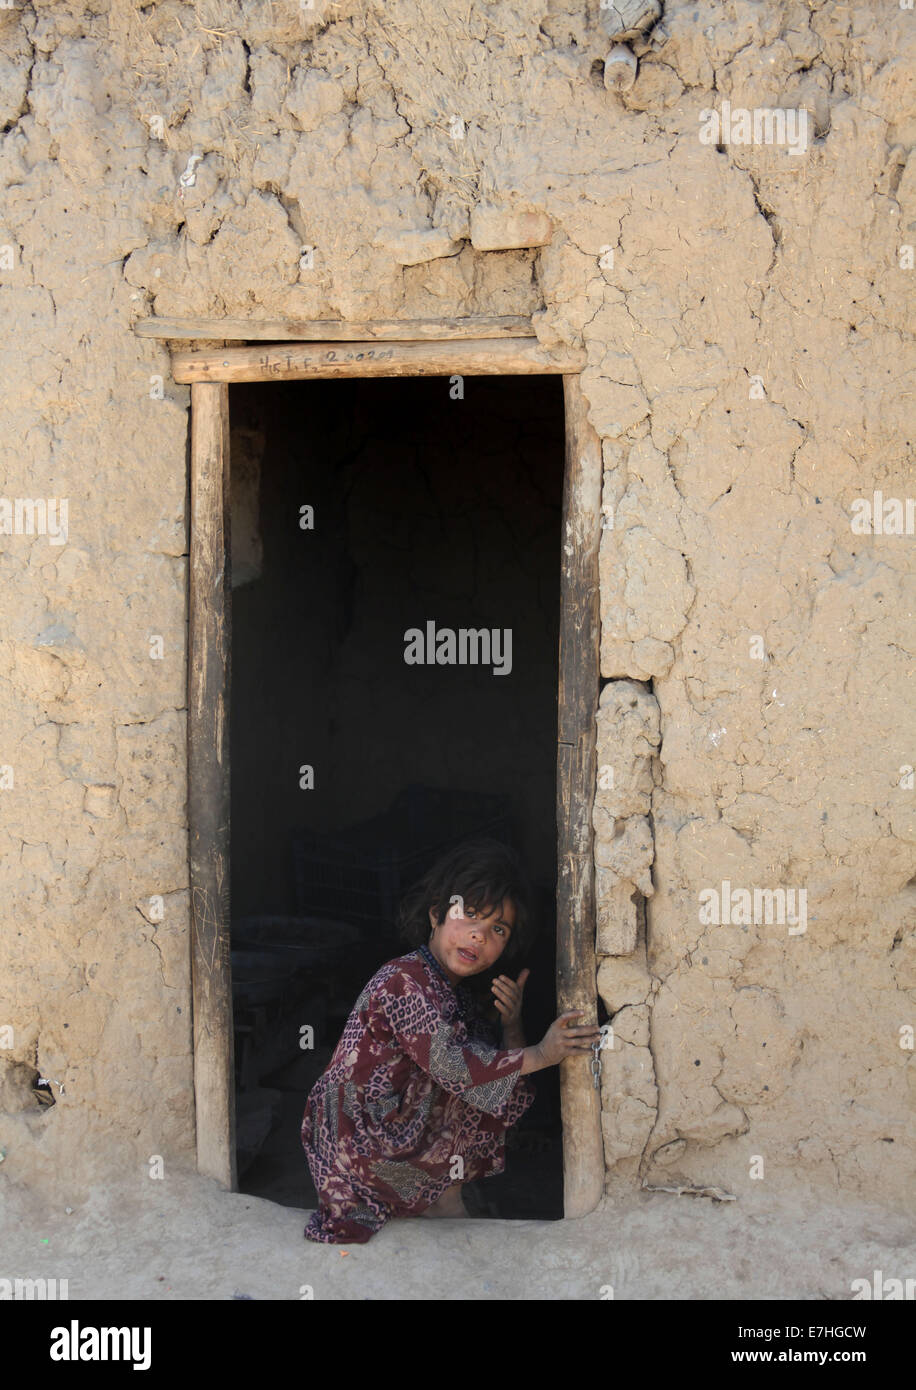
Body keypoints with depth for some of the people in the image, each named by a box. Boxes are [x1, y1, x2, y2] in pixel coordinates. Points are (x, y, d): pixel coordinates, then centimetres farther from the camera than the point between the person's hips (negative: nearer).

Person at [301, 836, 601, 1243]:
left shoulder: (463, 995, 7)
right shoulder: (403, 980, -19)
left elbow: (507, 1094, 4)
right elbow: (450, 1064, -28)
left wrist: (512, 1026, -12)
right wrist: (538, 1054, -26)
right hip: (360, 1146, -9)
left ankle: (444, 1191, 10)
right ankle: (445, 1197, 3)